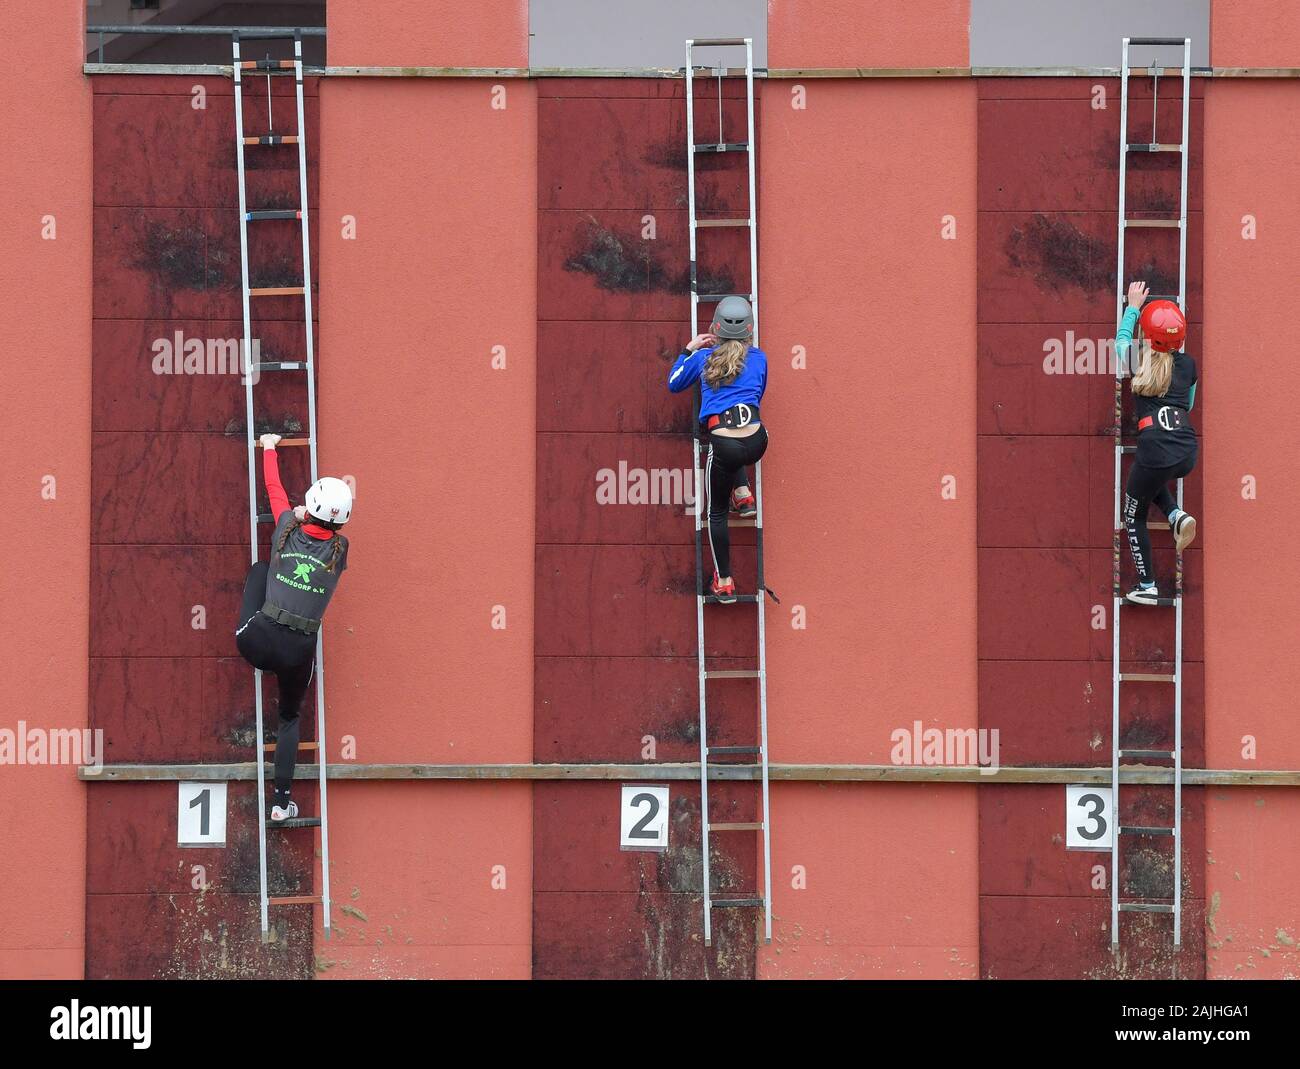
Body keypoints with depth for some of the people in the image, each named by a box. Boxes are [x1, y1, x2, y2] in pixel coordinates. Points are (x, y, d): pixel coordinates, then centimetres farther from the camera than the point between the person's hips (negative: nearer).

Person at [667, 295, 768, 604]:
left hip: (724, 447, -2)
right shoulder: (759, 358, 11)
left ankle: (724, 583, 18)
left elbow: (673, 384, 23)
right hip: (756, 444, 2)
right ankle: (743, 494, 26)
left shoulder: (703, 358, 7)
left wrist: (689, 349, 33)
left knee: (717, 513, 17)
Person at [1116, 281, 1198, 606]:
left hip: (1155, 452, -4)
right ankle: (1178, 516, 13)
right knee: (1152, 476, 39)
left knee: (1134, 517, 18)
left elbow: (1121, 339, 25)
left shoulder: (1138, 361, 1)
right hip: (1187, 456, 4)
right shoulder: (1188, 365, 10)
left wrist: (1133, 306, 37)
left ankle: (1147, 586, 18)